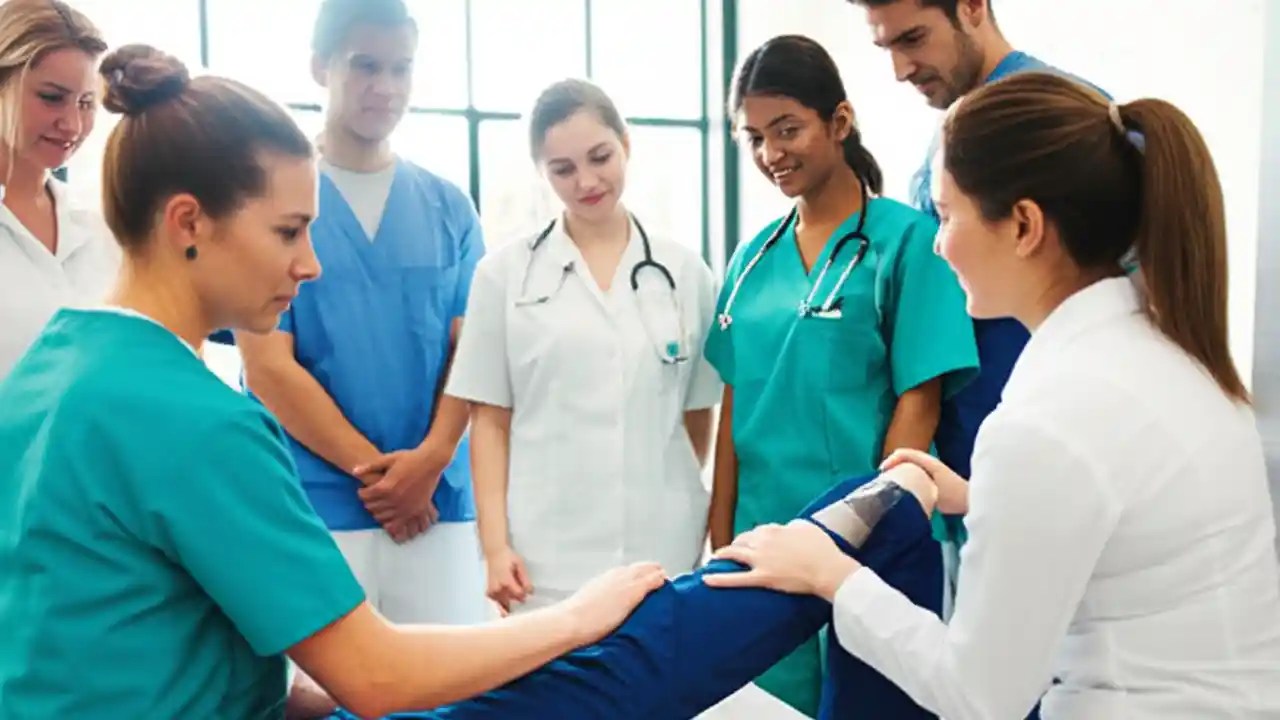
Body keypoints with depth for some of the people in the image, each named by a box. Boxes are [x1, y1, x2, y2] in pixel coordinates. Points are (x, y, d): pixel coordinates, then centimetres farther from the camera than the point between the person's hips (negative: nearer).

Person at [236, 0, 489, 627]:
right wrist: (374, 470, -8)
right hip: (311, 506, -3)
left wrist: (429, 460, -11)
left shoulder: (449, 207, 9)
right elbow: (268, 368, -5)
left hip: (439, 503, 3)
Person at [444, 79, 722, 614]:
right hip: (547, 557, -1)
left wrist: (703, 529, 12)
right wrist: (495, 545, -4)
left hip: (665, 554, 1)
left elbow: (698, 420, 11)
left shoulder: (686, 272, 7)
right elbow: (490, 420, 3)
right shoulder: (504, 273, 3)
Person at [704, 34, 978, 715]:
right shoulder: (753, 257, 7)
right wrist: (721, 544, 6)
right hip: (764, 538, 5)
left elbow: (918, 404, -10)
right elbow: (737, 407, 8)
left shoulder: (905, 239, -7)